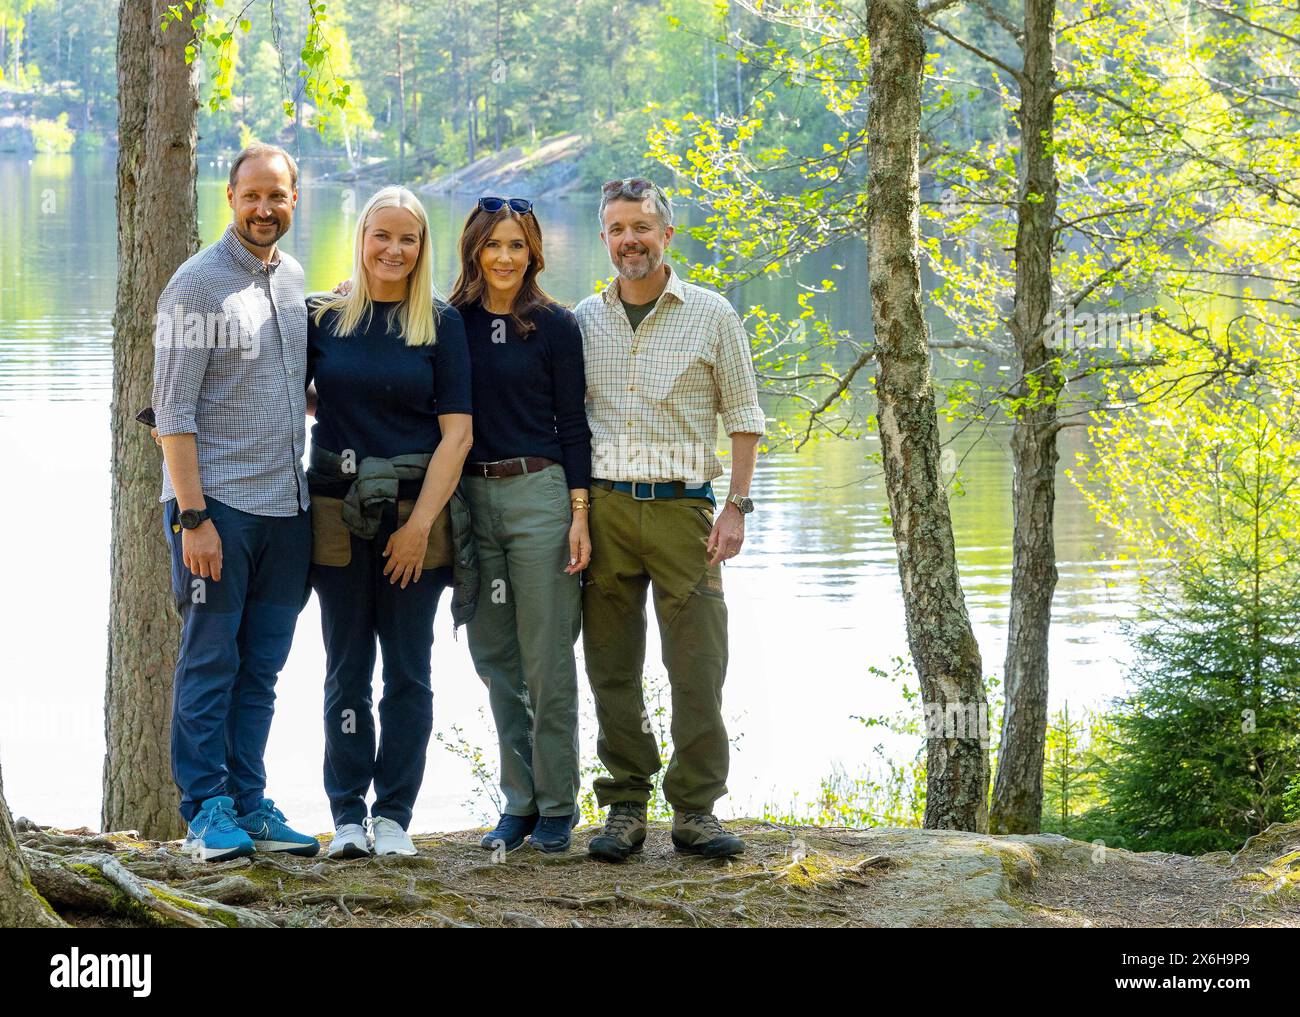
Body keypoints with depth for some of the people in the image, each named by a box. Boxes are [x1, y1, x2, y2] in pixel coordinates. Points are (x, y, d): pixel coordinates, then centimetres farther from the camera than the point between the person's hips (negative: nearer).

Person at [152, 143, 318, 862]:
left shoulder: (292, 278, 13)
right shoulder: (197, 285, -8)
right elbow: (173, 411, -12)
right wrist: (192, 516, -16)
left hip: (286, 506, 6)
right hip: (218, 505, -6)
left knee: (261, 667, 10)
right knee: (210, 661, -1)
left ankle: (248, 803, 16)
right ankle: (207, 810, 6)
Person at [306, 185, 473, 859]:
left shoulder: (442, 324, 2)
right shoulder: (323, 316, 6)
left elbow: (457, 432, -2)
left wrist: (420, 523, -9)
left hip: (416, 510, -1)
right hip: (338, 513, 1)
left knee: (408, 671, 2)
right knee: (347, 670, 4)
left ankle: (393, 816, 8)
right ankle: (348, 816, 8)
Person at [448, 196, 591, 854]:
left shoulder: (554, 325, 0)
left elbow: (572, 423, 0)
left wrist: (579, 513, -6)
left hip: (538, 492, -3)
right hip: (469, 497, 3)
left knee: (547, 661, -3)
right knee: (493, 658, 7)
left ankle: (556, 806, 6)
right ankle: (519, 802, 16)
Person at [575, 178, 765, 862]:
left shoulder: (711, 316, 5)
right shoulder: (583, 321, 11)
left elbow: (743, 417, 6)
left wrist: (736, 507, -3)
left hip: (681, 506, -2)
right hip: (602, 507, 2)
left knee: (698, 670, -5)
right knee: (613, 671, 3)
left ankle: (695, 811, 2)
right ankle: (625, 809, 10)